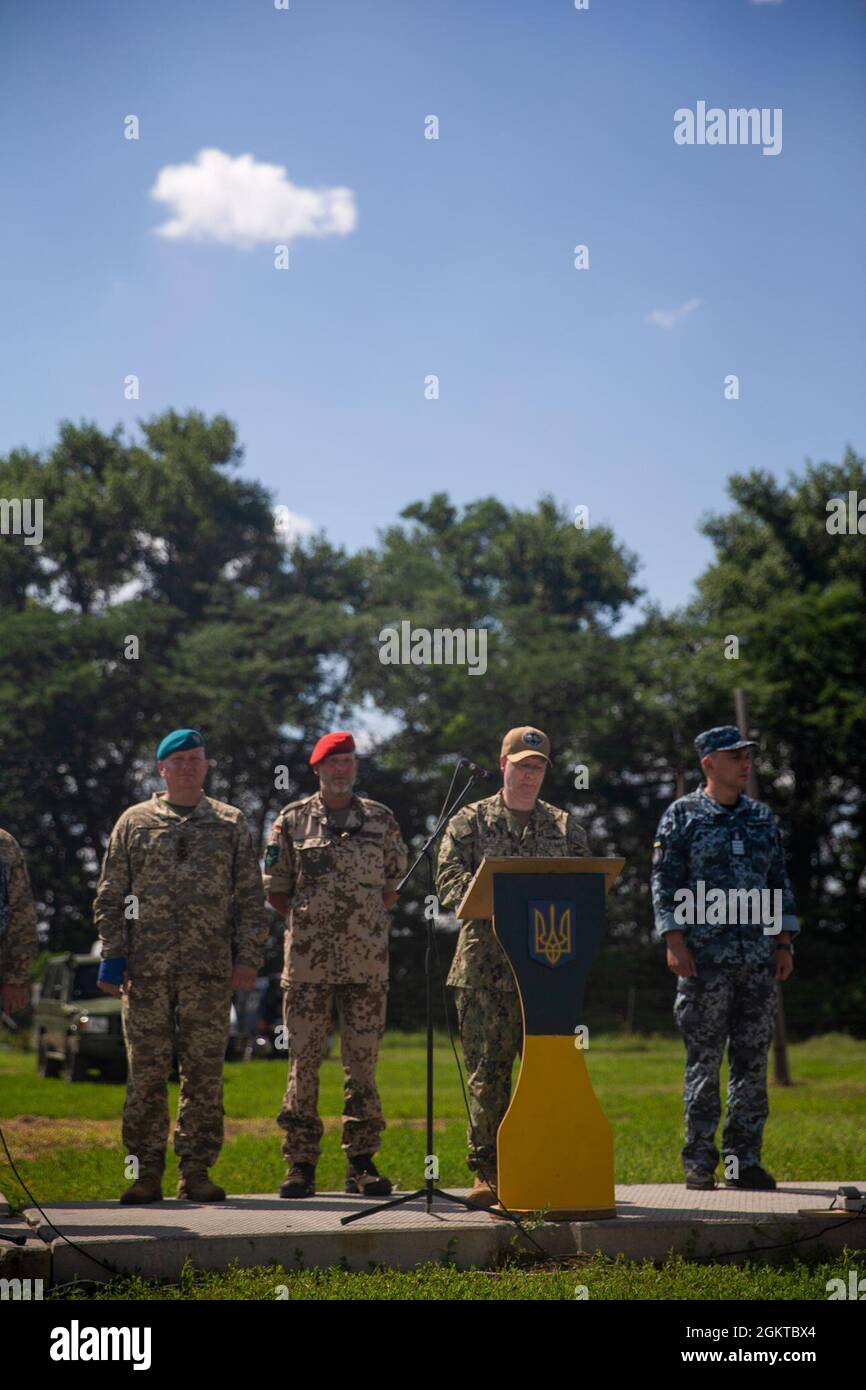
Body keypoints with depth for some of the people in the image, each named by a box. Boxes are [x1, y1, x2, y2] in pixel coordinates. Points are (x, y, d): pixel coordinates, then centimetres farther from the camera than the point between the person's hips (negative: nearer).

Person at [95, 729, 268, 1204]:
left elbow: (250, 898, 11)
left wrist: (248, 956, 1)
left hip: (209, 970, 1)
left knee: (205, 1072, 1)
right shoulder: (135, 822, 10)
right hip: (146, 969, 0)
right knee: (146, 1073, 0)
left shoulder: (231, 823, 12)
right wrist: (113, 957, 0)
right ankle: (147, 1170, 6)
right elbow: (110, 896, 8)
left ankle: (196, 1170, 7)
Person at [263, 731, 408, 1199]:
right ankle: (300, 1163, 4)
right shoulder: (292, 820, 4)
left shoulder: (381, 820, 9)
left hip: (367, 962, 1)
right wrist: (308, 924, 1)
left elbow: (394, 884, 15)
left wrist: (365, 922, 5)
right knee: (304, 1059, -1)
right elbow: (275, 889, 8)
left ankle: (361, 1163, 10)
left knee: (363, 1060, 3)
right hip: (308, 962, -1)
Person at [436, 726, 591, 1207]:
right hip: (485, 963, -2)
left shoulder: (565, 825, 15)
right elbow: (450, 879, -2)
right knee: (488, 1069, -1)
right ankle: (488, 1171, 3)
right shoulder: (470, 821, 8)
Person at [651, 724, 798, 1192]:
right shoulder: (682, 815, 1)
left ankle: (744, 1160, 11)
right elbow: (664, 884, -2)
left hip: (759, 960, 4)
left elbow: (780, 882, 17)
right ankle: (699, 1163, 4)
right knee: (704, 1062, -2)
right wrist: (675, 942, -11)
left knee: (752, 1062, 5)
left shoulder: (762, 817, 15)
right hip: (705, 959, -4)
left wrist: (784, 942, 10)